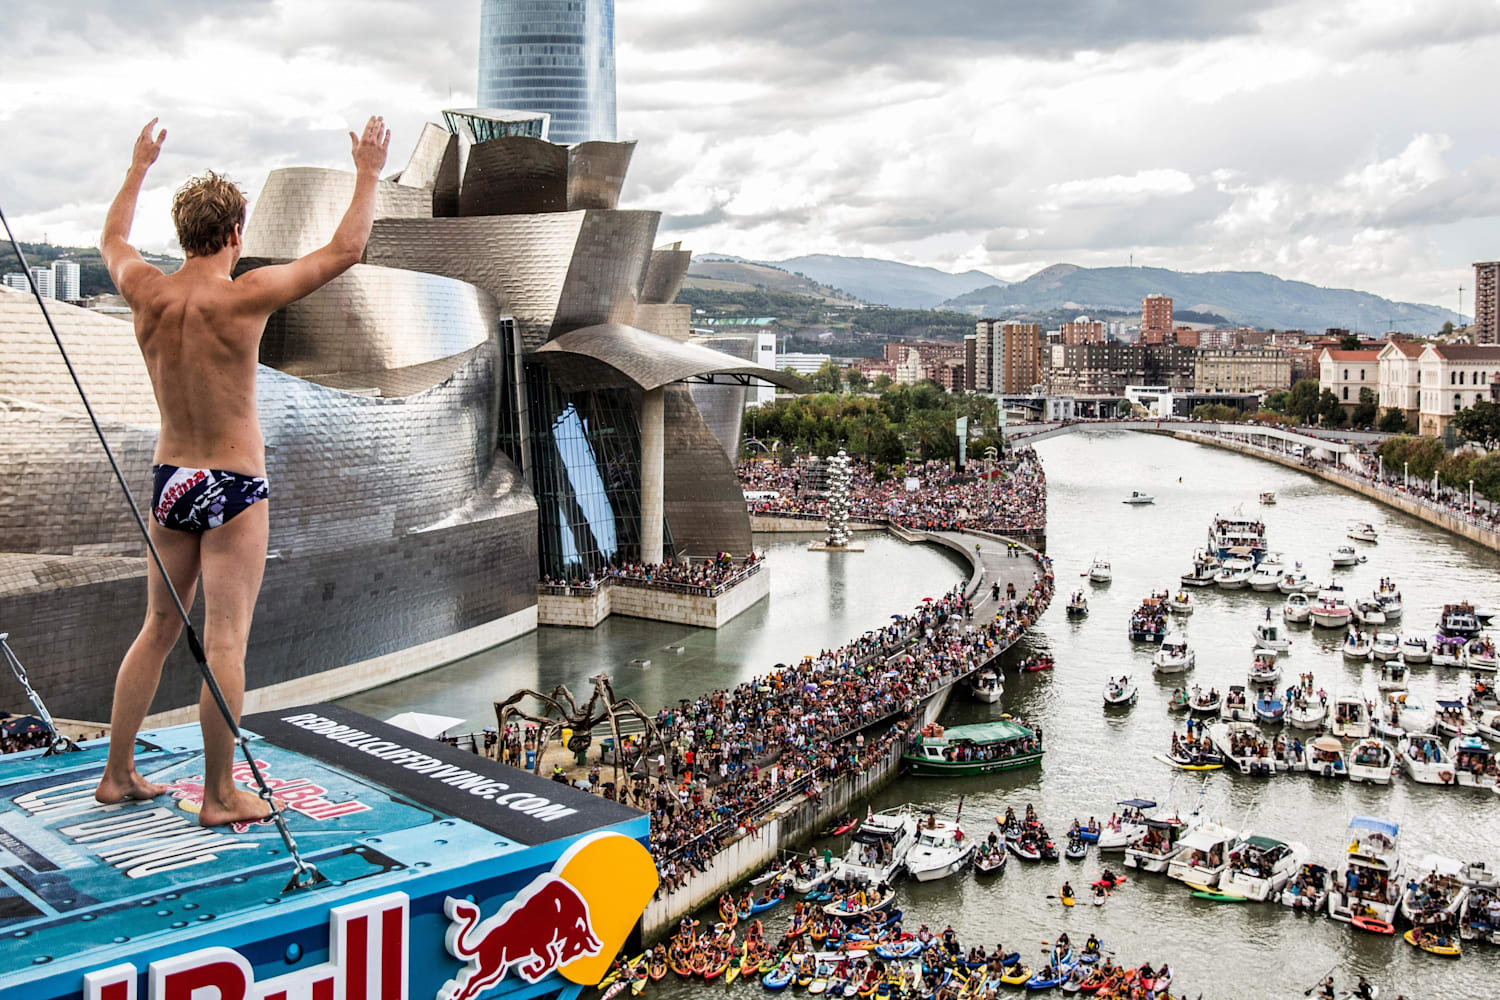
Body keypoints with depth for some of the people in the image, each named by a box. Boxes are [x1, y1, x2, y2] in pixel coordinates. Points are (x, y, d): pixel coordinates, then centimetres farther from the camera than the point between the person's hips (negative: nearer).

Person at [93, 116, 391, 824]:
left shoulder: (146, 292, -2)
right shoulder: (245, 296, -17)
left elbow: (111, 238, 22)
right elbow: (345, 250, -10)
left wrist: (139, 167, 34)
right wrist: (368, 174, 2)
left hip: (168, 481, 6)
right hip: (233, 488, -6)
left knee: (158, 629, 18)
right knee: (224, 643, -1)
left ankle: (117, 774, 26)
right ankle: (220, 797, 7)